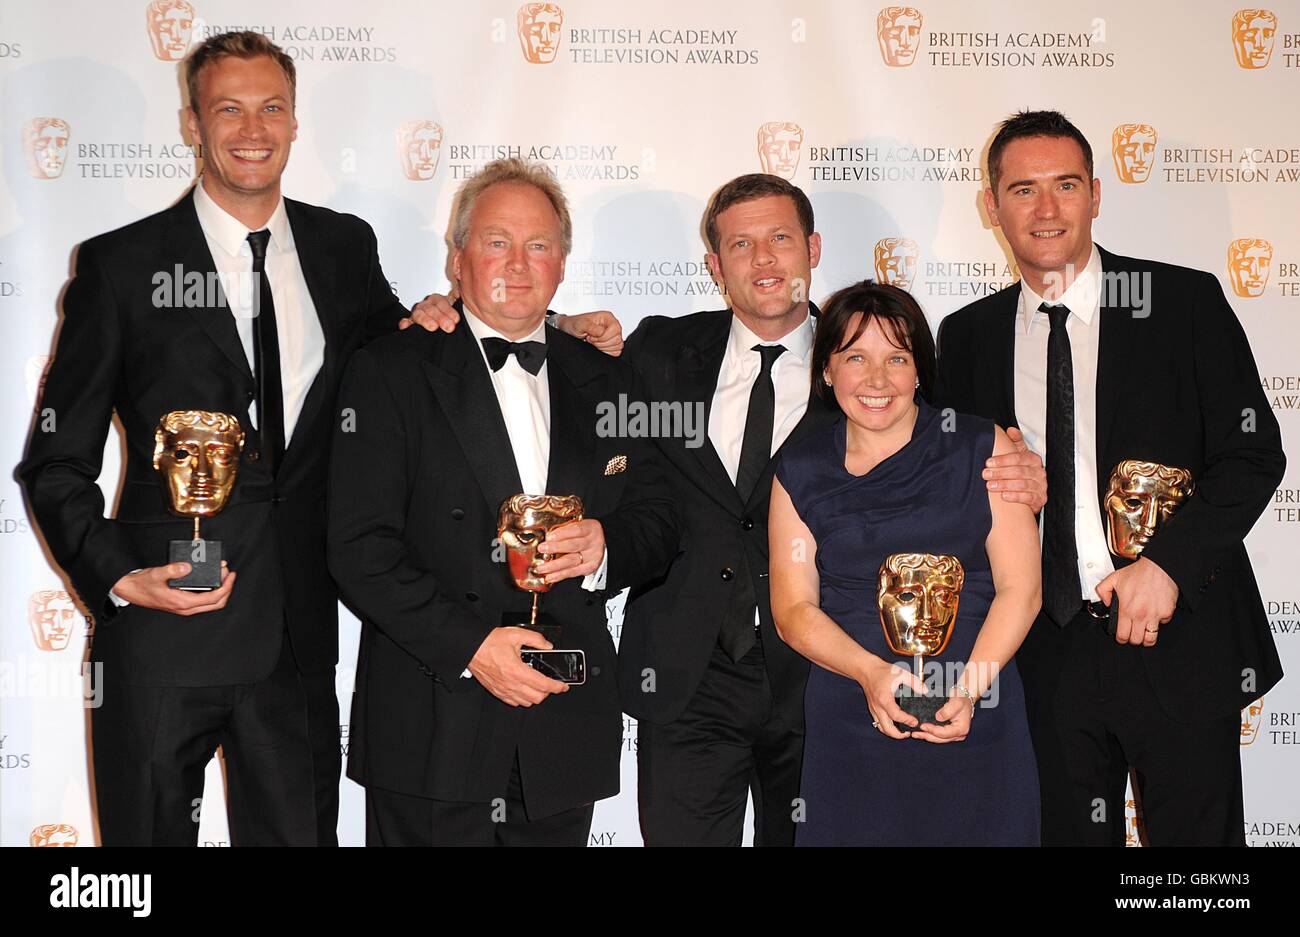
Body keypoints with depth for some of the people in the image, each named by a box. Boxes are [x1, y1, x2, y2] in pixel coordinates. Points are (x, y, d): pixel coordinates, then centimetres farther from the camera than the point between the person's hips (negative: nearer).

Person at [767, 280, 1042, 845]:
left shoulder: (983, 449, 2)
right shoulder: (801, 471, 5)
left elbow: (1020, 588, -2)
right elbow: (793, 611, 1)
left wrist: (967, 690, -16)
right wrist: (871, 672, -17)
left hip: (978, 729, 0)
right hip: (850, 730, 0)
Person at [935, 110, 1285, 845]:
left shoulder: (1185, 303, -2)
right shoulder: (968, 337, 7)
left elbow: (1253, 454, -4)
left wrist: (1167, 563, -15)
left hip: (1180, 644, -2)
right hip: (1049, 655, 3)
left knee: (1198, 832, 6)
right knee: (1066, 832, 12)